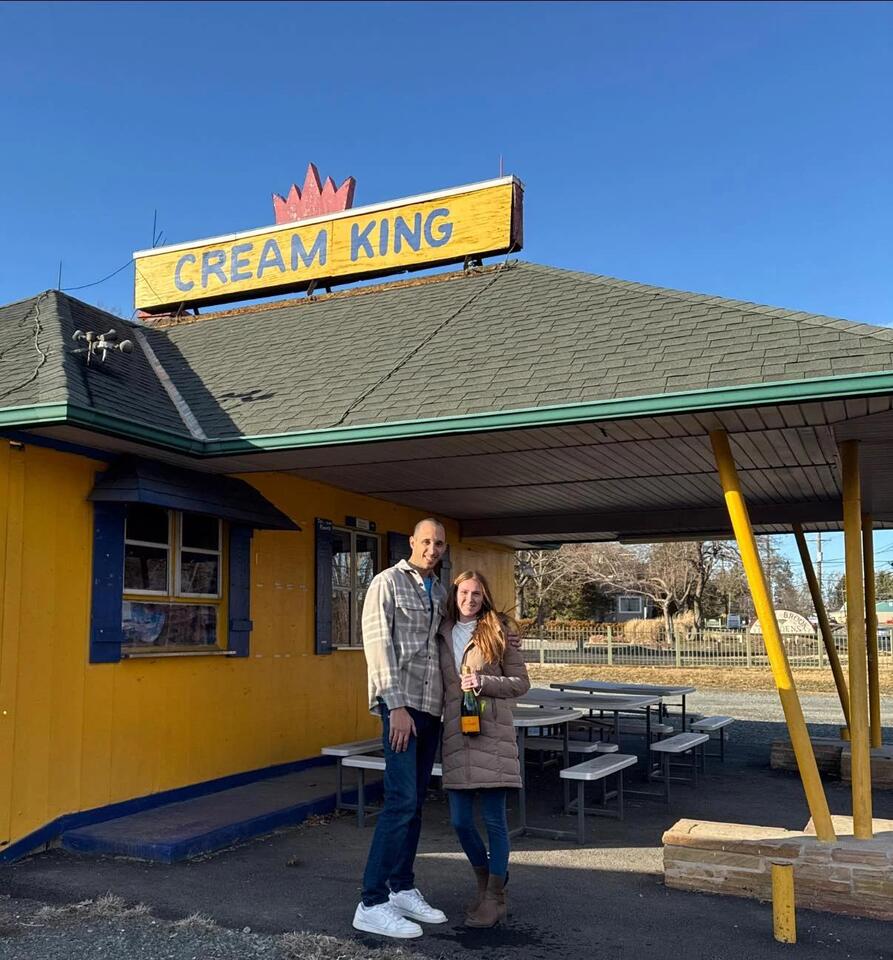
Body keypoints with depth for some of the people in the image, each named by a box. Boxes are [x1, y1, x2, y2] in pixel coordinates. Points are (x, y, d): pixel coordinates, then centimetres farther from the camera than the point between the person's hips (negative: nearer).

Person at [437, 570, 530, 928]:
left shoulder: (497, 632, 0)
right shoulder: (442, 634, 10)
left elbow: (521, 683, 2)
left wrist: (484, 682, -12)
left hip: (492, 735, -4)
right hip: (455, 736, 4)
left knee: (494, 819, 1)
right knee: (460, 820, 7)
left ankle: (495, 898, 15)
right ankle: (485, 880, 32)